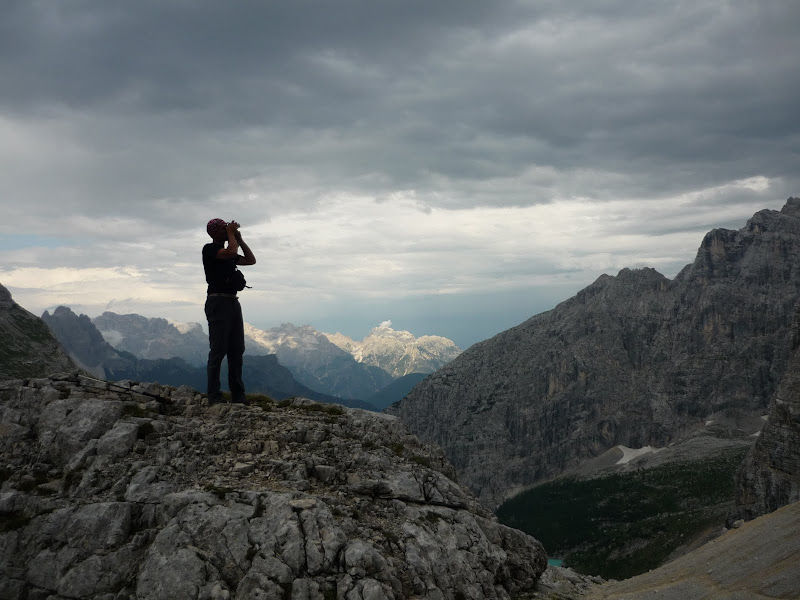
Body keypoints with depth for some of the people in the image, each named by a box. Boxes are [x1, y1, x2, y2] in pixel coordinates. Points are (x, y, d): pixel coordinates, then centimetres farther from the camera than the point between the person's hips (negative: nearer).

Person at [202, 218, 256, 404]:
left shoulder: (228, 252, 21)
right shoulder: (209, 249, -4)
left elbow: (251, 260, 19)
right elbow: (231, 252, -21)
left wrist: (239, 238, 15)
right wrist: (231, 234, -6)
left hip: (233, 302, 8)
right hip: (218, 302, -8)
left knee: (237, 350, 6)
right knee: (218, 350, -8)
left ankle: (238, 394, 10)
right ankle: (214, 395, -4)